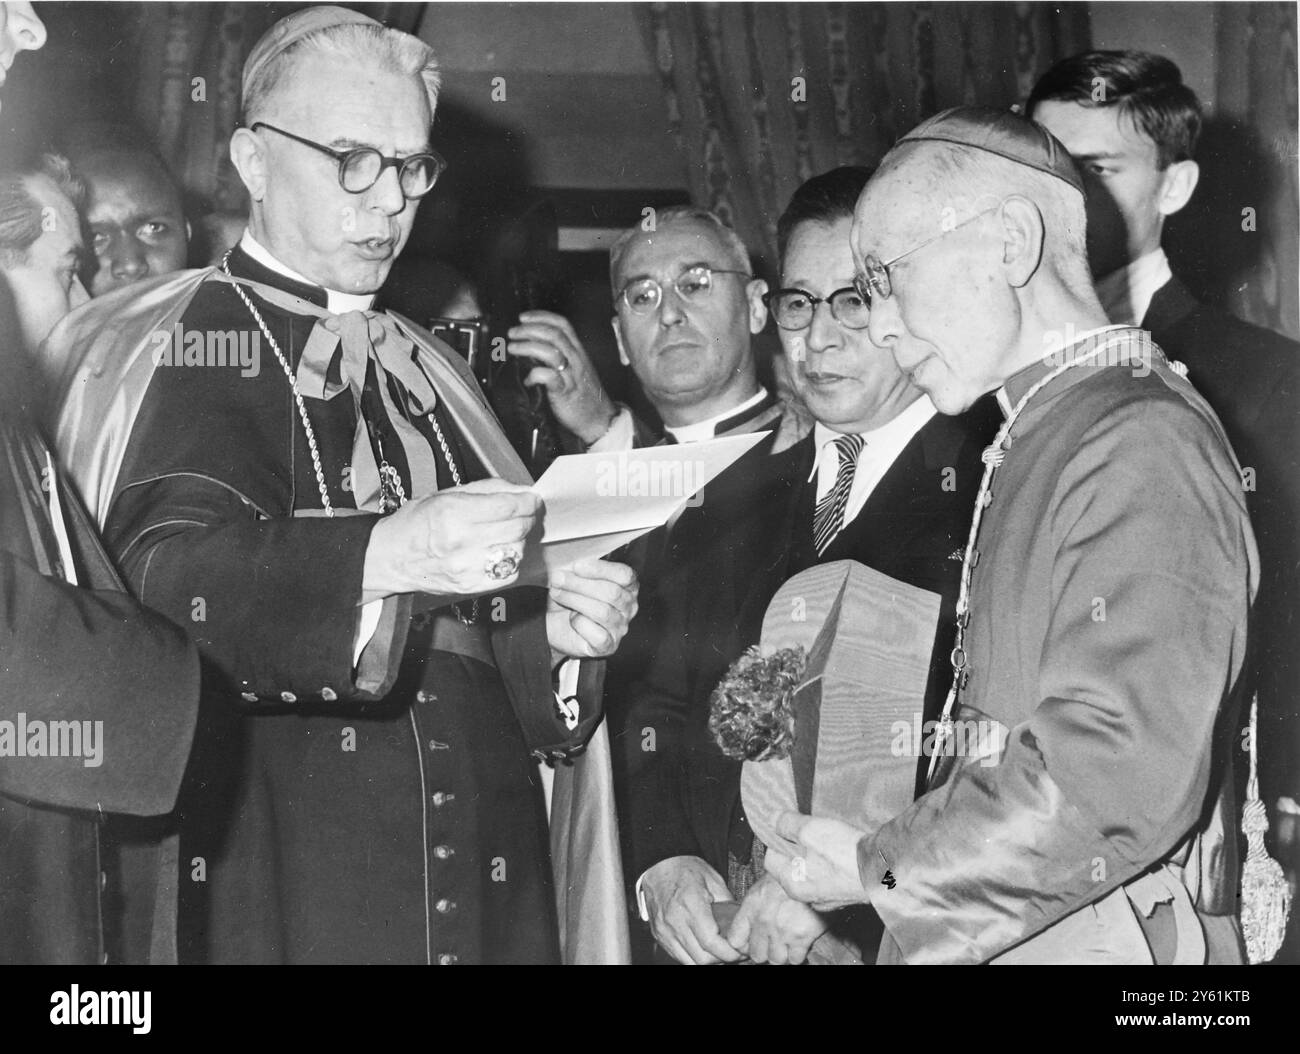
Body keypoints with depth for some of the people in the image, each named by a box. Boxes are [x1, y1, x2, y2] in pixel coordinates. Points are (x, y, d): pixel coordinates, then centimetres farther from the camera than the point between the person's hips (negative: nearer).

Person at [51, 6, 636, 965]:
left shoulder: (424, 369, 16)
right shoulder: (182, 352, -4)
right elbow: (160, 577, -20)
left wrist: (556, 628, -6)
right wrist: (383, 558, -34)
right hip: (277, 877, -5)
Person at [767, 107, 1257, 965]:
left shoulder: (1145, 445, -15)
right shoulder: (1034, 442, 12)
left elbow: (1121, 777, -24)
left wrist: (880, 871, -15)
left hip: (1099, 940, -8)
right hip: (990, 933, 8)